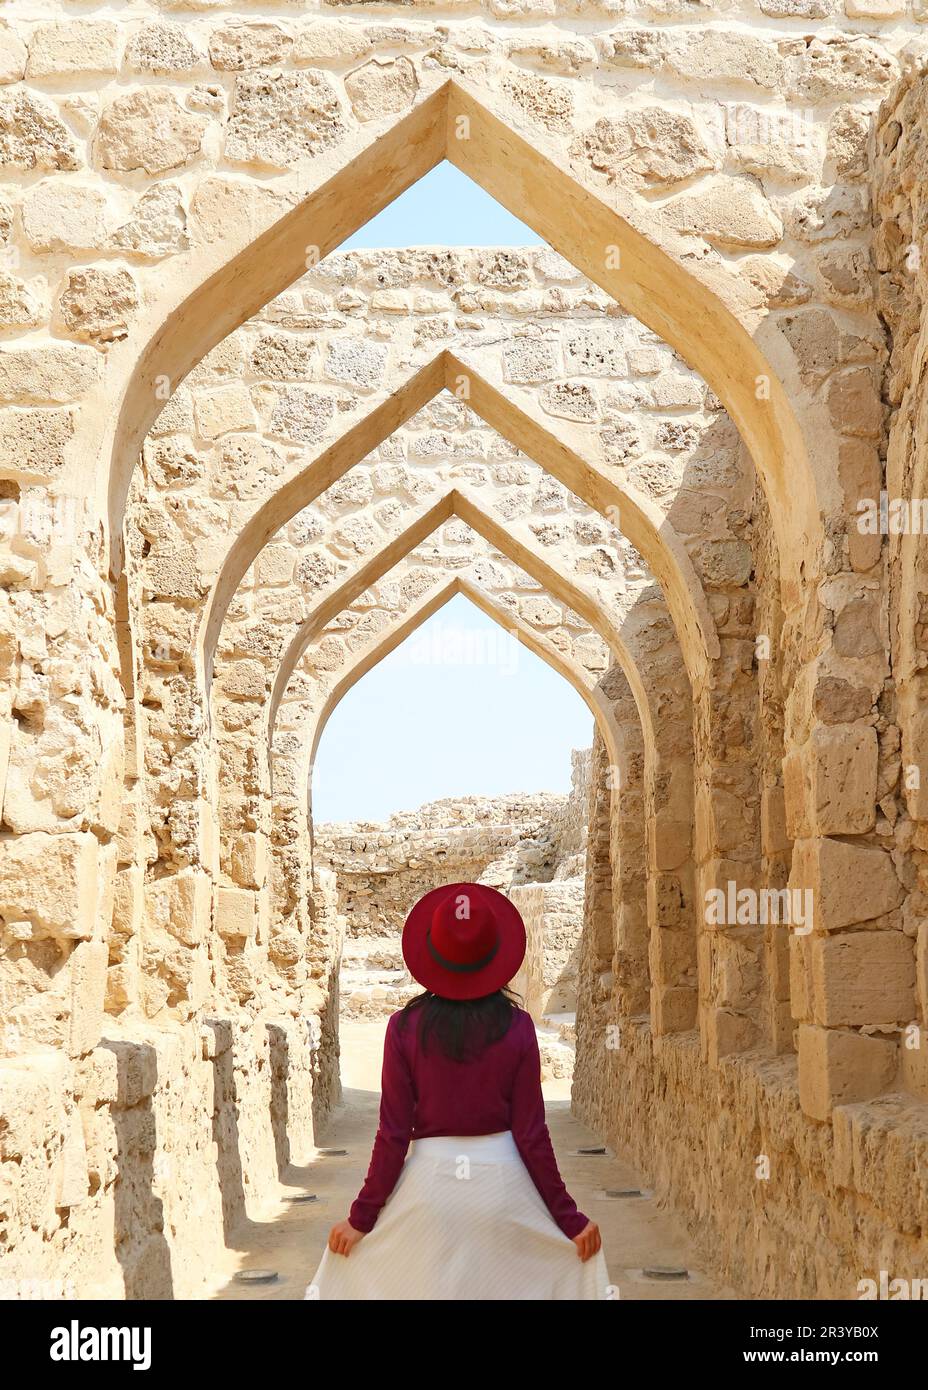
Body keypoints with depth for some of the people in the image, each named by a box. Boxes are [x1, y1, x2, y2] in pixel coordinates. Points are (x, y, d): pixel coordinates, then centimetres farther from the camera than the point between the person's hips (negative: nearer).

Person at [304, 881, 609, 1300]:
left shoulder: (405, 1027, -6)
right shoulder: (516, 1027, -5)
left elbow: (393, 1134, -6)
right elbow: (531, 1135, -5)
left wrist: (361, 1217, 2)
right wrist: (568, 1218, 2)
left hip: (429, 1185, 0)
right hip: (502, 1182, 1)